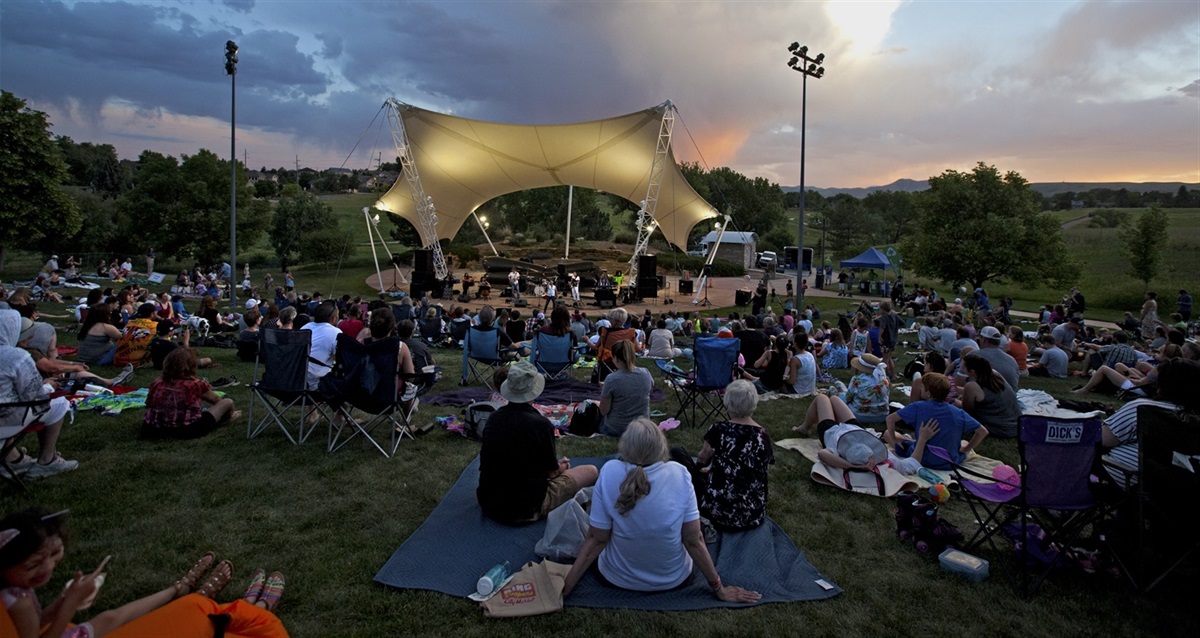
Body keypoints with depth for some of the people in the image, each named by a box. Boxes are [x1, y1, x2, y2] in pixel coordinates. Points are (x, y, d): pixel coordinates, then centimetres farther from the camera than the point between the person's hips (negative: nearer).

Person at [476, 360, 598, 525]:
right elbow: (552, 472, -6)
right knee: (591, 472, 5)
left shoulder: (494, 417, -3)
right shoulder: (540, 424, -20)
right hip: (523, 510, -6)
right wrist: (563, 466, 18)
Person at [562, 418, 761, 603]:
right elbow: (694, 541, -16)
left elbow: (597, 539, -18)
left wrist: (566, 586, -8)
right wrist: (719, 589, -3)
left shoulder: (610, 472, -23)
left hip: (619, 579, 0)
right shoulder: (680, 474, -21)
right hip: (673, 579, 1)